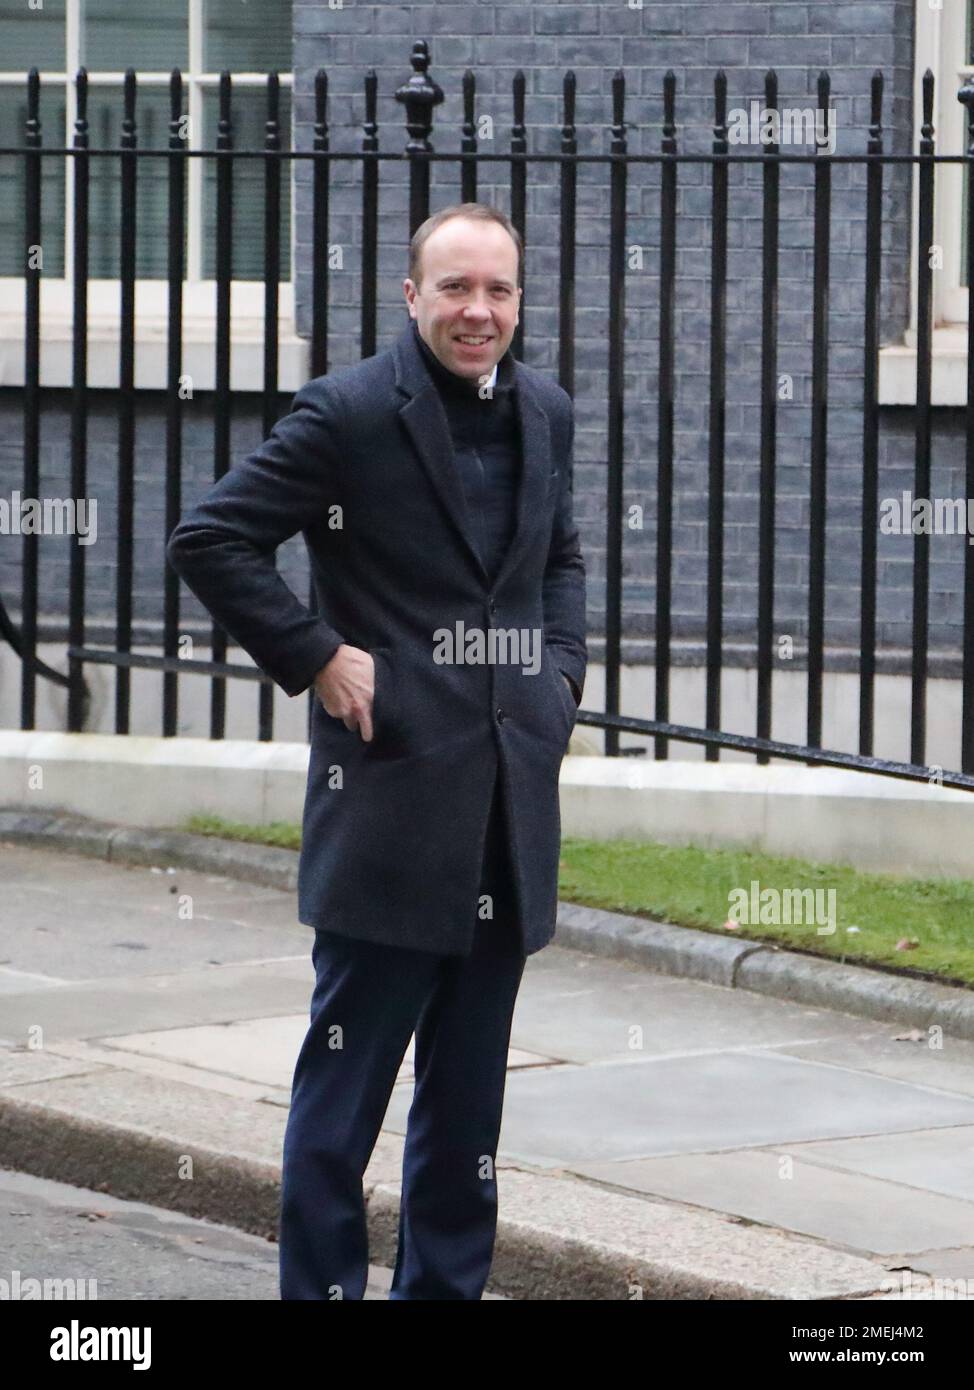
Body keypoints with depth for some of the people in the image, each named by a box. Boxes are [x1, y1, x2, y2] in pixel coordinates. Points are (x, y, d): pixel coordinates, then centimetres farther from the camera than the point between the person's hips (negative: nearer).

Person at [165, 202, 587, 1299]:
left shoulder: (546, 414, 11)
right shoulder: (350, 413, -9)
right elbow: (209, 540, -10)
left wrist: (561, 665, 11)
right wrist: (314, 658, -11)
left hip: (512, 793, 6)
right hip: (389, 792, -6)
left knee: (470, 1089, 12)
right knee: (346, 1075, -1)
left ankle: (445, 1284, 22)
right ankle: (322, 1286, 7)